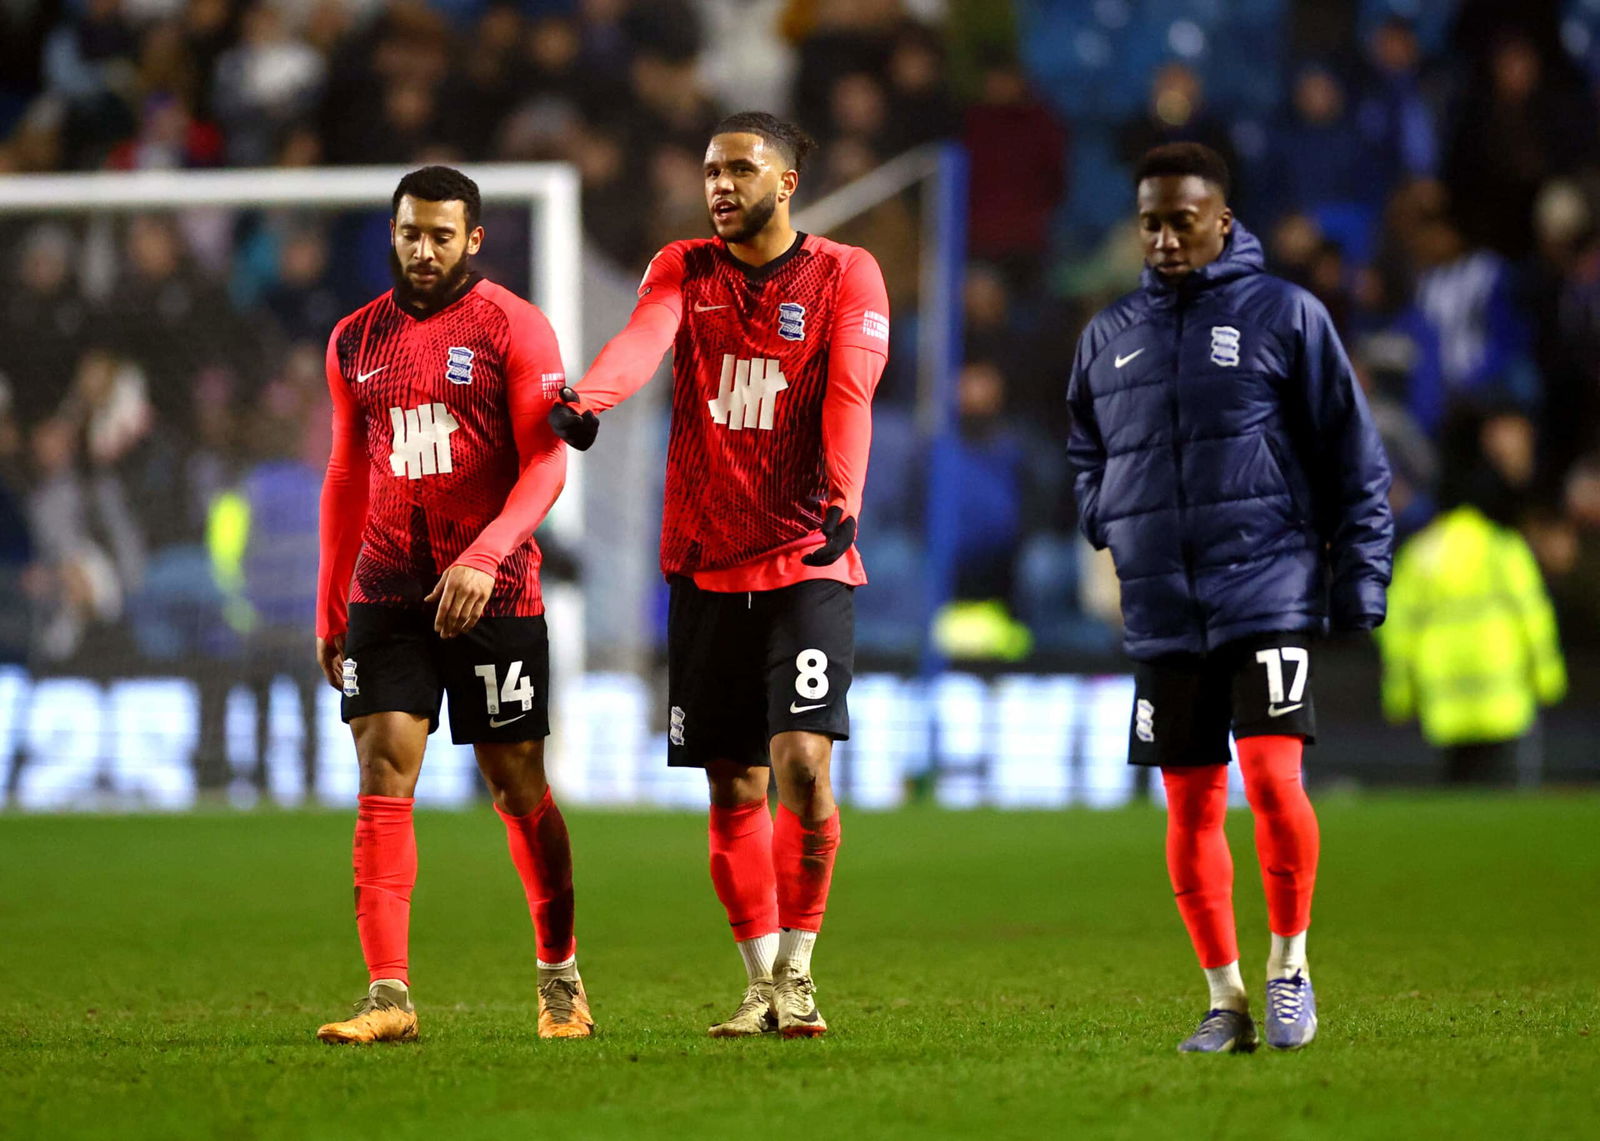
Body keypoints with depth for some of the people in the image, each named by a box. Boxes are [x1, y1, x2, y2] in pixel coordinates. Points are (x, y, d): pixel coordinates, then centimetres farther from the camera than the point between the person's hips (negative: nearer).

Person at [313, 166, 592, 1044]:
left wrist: (484, 557, -24)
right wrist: (329, 610, 15)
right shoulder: (356, 341, 11)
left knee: (517, 787, 4)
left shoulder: (513, 328, -3)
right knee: (382, 780, -9)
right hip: (387, 594, 3)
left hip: (494, 595, -3)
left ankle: (560, 978, 22)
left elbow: (546, 462, -10)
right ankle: (388, 996, -12)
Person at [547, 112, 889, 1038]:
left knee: (802, 762, -15)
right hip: (706, 566, 3)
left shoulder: (845, 276, 1)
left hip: (808, 562, -3)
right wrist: (587, 400, -35)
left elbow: (850, 391, -14)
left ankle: (797, 969, -2)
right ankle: (763, 983, 16)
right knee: (734, 786, 5)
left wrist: (839, 497, -31)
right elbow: (645, 338, -12)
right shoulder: (683, 270, 8)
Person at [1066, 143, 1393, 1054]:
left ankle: (1291, 967, -2)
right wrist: (1103, 534, 10)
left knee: (1273, 776, -18)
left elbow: (1355, 460, 2)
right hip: (1163, 614, 4)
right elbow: (1088, 450, 29)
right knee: (1190, 809, 4)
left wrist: (1359, 588, -3)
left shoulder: (1284, 315, 1)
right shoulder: (1112, 336, 13)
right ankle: (1226, 998, 13)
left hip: (1269, 595, -4)